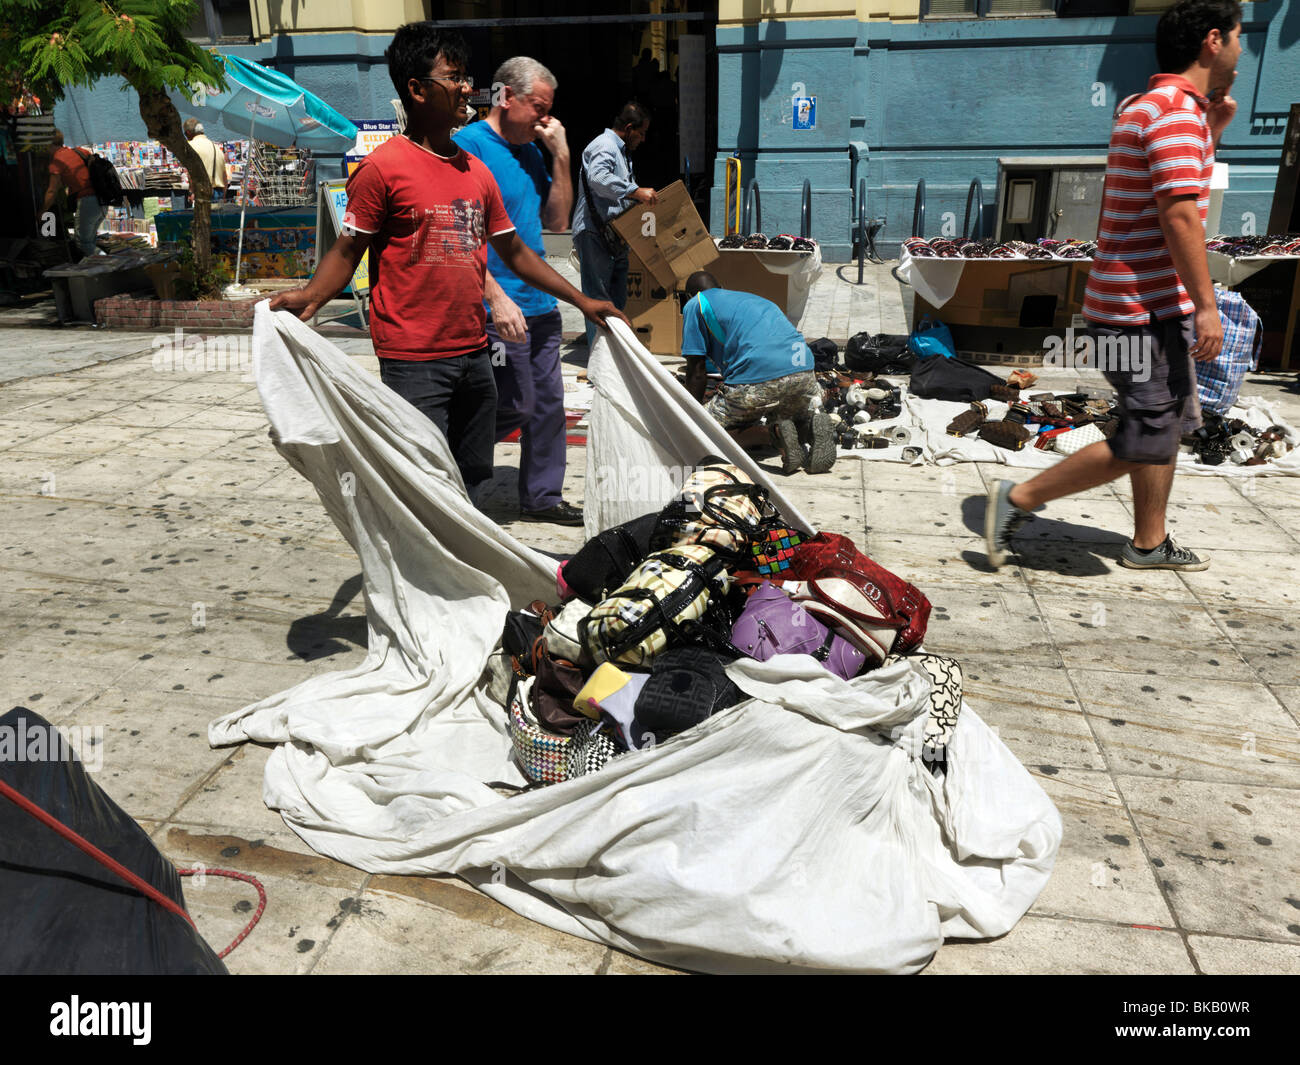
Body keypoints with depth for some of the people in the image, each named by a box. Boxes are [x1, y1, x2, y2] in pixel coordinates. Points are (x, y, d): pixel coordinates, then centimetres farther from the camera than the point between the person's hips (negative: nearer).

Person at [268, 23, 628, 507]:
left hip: (474, 354, 7)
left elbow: (513, 250, 20)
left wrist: (582, 301, 21)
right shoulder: (383, 167, -6)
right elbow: (347, 250, -5)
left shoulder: (476, 171, 14)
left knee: (471, 482, 12)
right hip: (413, 361, -6)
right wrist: (309, 296, -25)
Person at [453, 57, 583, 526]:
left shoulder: (530, 150, 15)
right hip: (498, 310, -8)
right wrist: (497, 298, -23)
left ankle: (541, 497, 23)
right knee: (514, 408, -5)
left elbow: (557, 221, 16)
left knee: (548, 405, 11)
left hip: (540, 306, 8)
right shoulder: (468, 146, -10)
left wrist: (561, 156, 5)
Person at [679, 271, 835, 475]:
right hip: (804, 371, 7)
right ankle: (813, 423, 0)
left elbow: (697, 372, 10)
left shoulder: (695, 305, 16)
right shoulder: (751, 297, 35)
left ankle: (777, 430, -12)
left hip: (757, 380, -6)